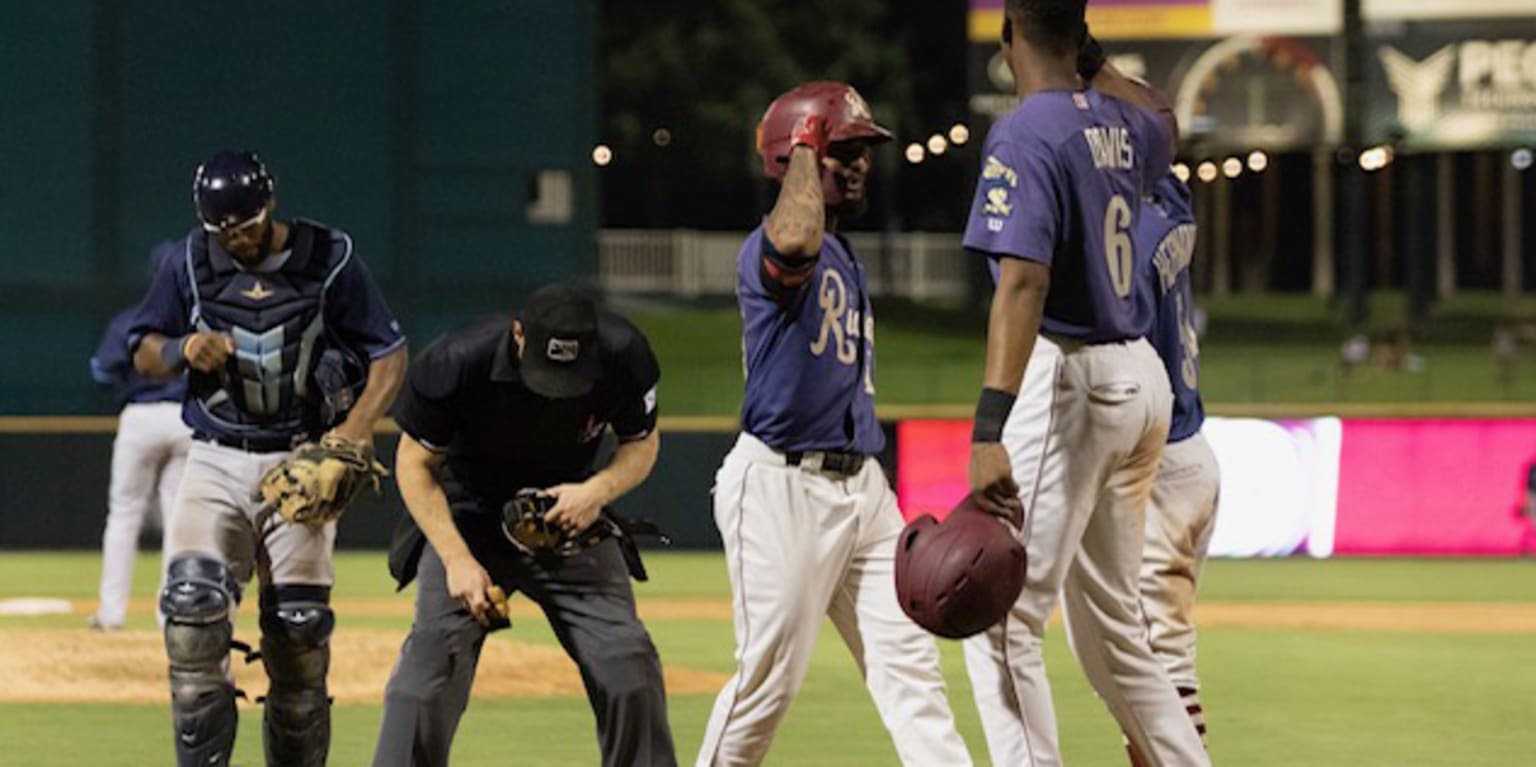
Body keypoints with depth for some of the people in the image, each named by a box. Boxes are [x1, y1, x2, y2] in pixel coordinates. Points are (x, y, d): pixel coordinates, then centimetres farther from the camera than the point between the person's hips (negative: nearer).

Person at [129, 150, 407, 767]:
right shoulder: (191, 264, 2)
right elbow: (143, 352, 10)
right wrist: (184, 350, -13)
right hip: (216, 461, 1)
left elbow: (390, 353, -2)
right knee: (192, 607, -17)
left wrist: (359, 422, -19)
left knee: (299, 632, -3)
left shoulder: (329, 260, -5)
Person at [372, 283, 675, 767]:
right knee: (435, 654, -19)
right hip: (468, 518, -2)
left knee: (628, 662, -9)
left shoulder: (623, 356, -20)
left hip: (570, 520, 2)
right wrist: (458, 560, -23)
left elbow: (643, 445, -1)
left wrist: (599, 490, -23)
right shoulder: (457, 364, -27)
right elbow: (415, 464, -13)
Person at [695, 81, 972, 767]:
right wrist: (804, 152, -21)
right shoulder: (769, 249, -11)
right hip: (780, 484, -9)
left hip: (861, 486, 9)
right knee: (771, 674, -4)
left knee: (907, 658, 1)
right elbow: (795, 244, -39)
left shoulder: (846, 261, 19)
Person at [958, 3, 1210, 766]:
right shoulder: (1119, 125, 8)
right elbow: (1163, 121, 36)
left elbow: (1023, 283, -28)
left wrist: (990, 429, -35)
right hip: (1142, 379, 8)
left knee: (1000, 619, -9)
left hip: (1069, 382, -8)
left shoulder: (1024, 135, -15)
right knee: (1110, 625, 19)